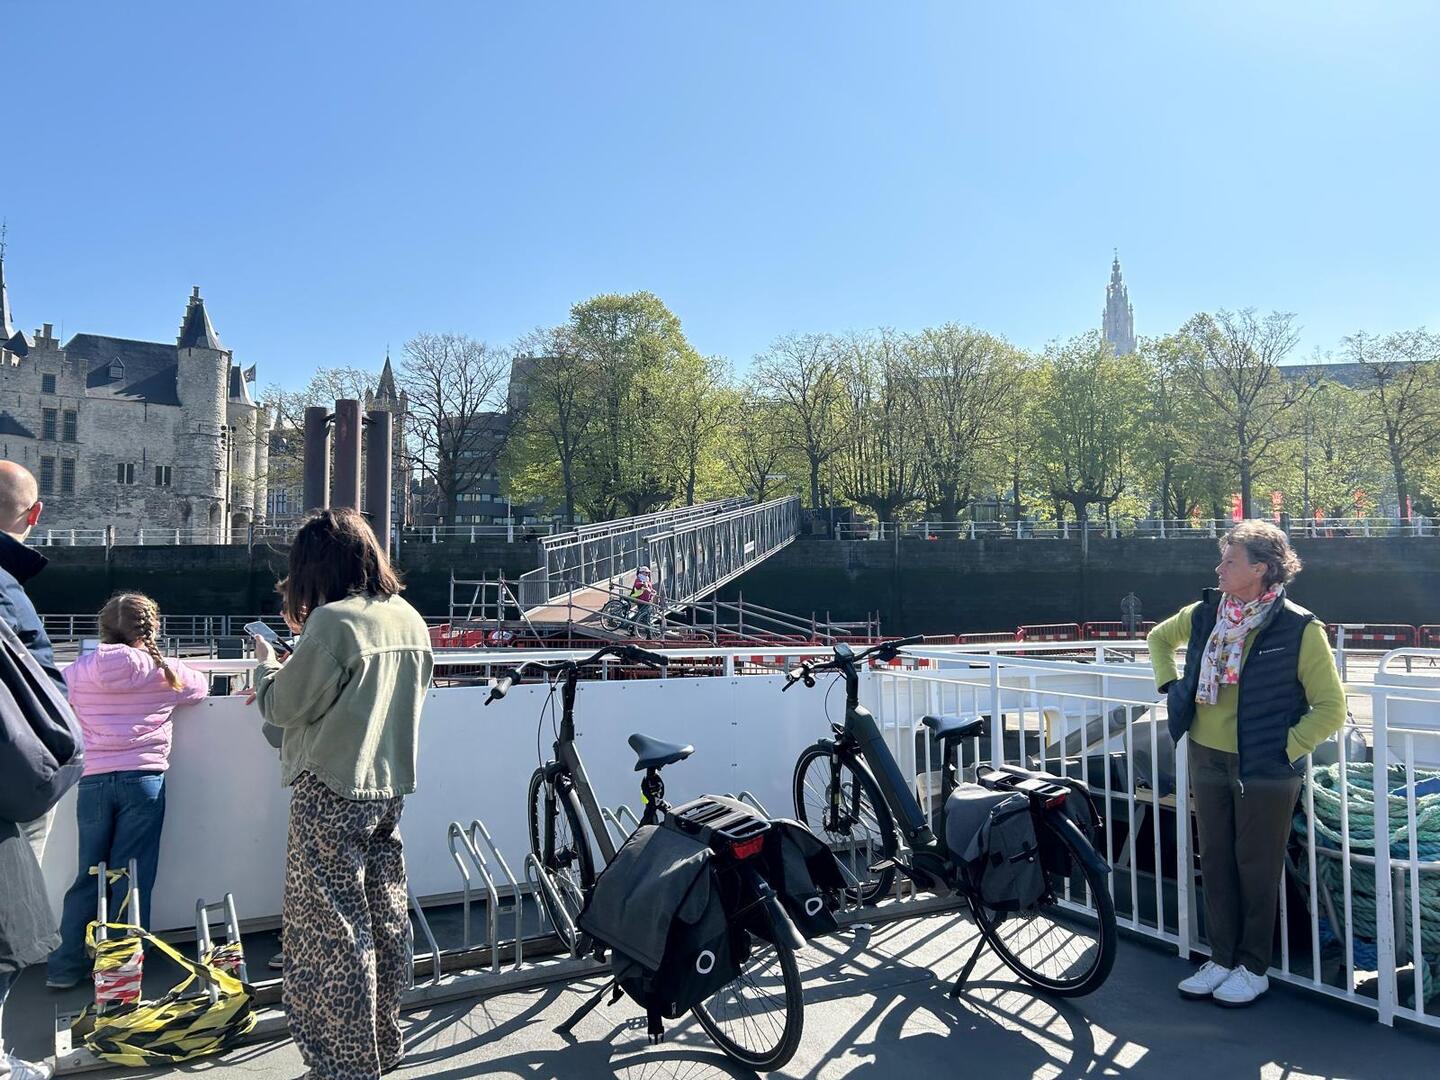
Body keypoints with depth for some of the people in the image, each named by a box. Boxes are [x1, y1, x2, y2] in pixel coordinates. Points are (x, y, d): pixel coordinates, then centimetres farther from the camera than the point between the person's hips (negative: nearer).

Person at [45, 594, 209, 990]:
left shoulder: (78, 672, 2)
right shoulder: (165, 672, -1)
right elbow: (201, 686, 17)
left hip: (94, 781, 2)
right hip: (143, 779, -2)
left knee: (89, 875, 14)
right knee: (132, 878, 5)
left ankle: (65, 966, 19)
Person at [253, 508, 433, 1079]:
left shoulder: (331, 622, -18)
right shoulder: (410, 620, 5)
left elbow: (283, 706, -14)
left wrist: (266, 663, 6)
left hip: (331, 794, -8)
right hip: (391, 788, 8)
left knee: (331, 932, 4)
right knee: (385, 919, 17)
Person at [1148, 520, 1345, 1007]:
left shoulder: (1300, 629, -14)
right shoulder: (1205, 614, 0)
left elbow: (1330, 707, -10)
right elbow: (1159, 637, 21)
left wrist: (1287, 747, -15)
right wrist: (1170, 685, 10)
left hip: (1265, 769, -5)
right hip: (1208, 760, 5)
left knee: (1256, 868, 8)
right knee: (1215, 862, 14)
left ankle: (1253, 967, 25)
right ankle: (1222, 958, 29)